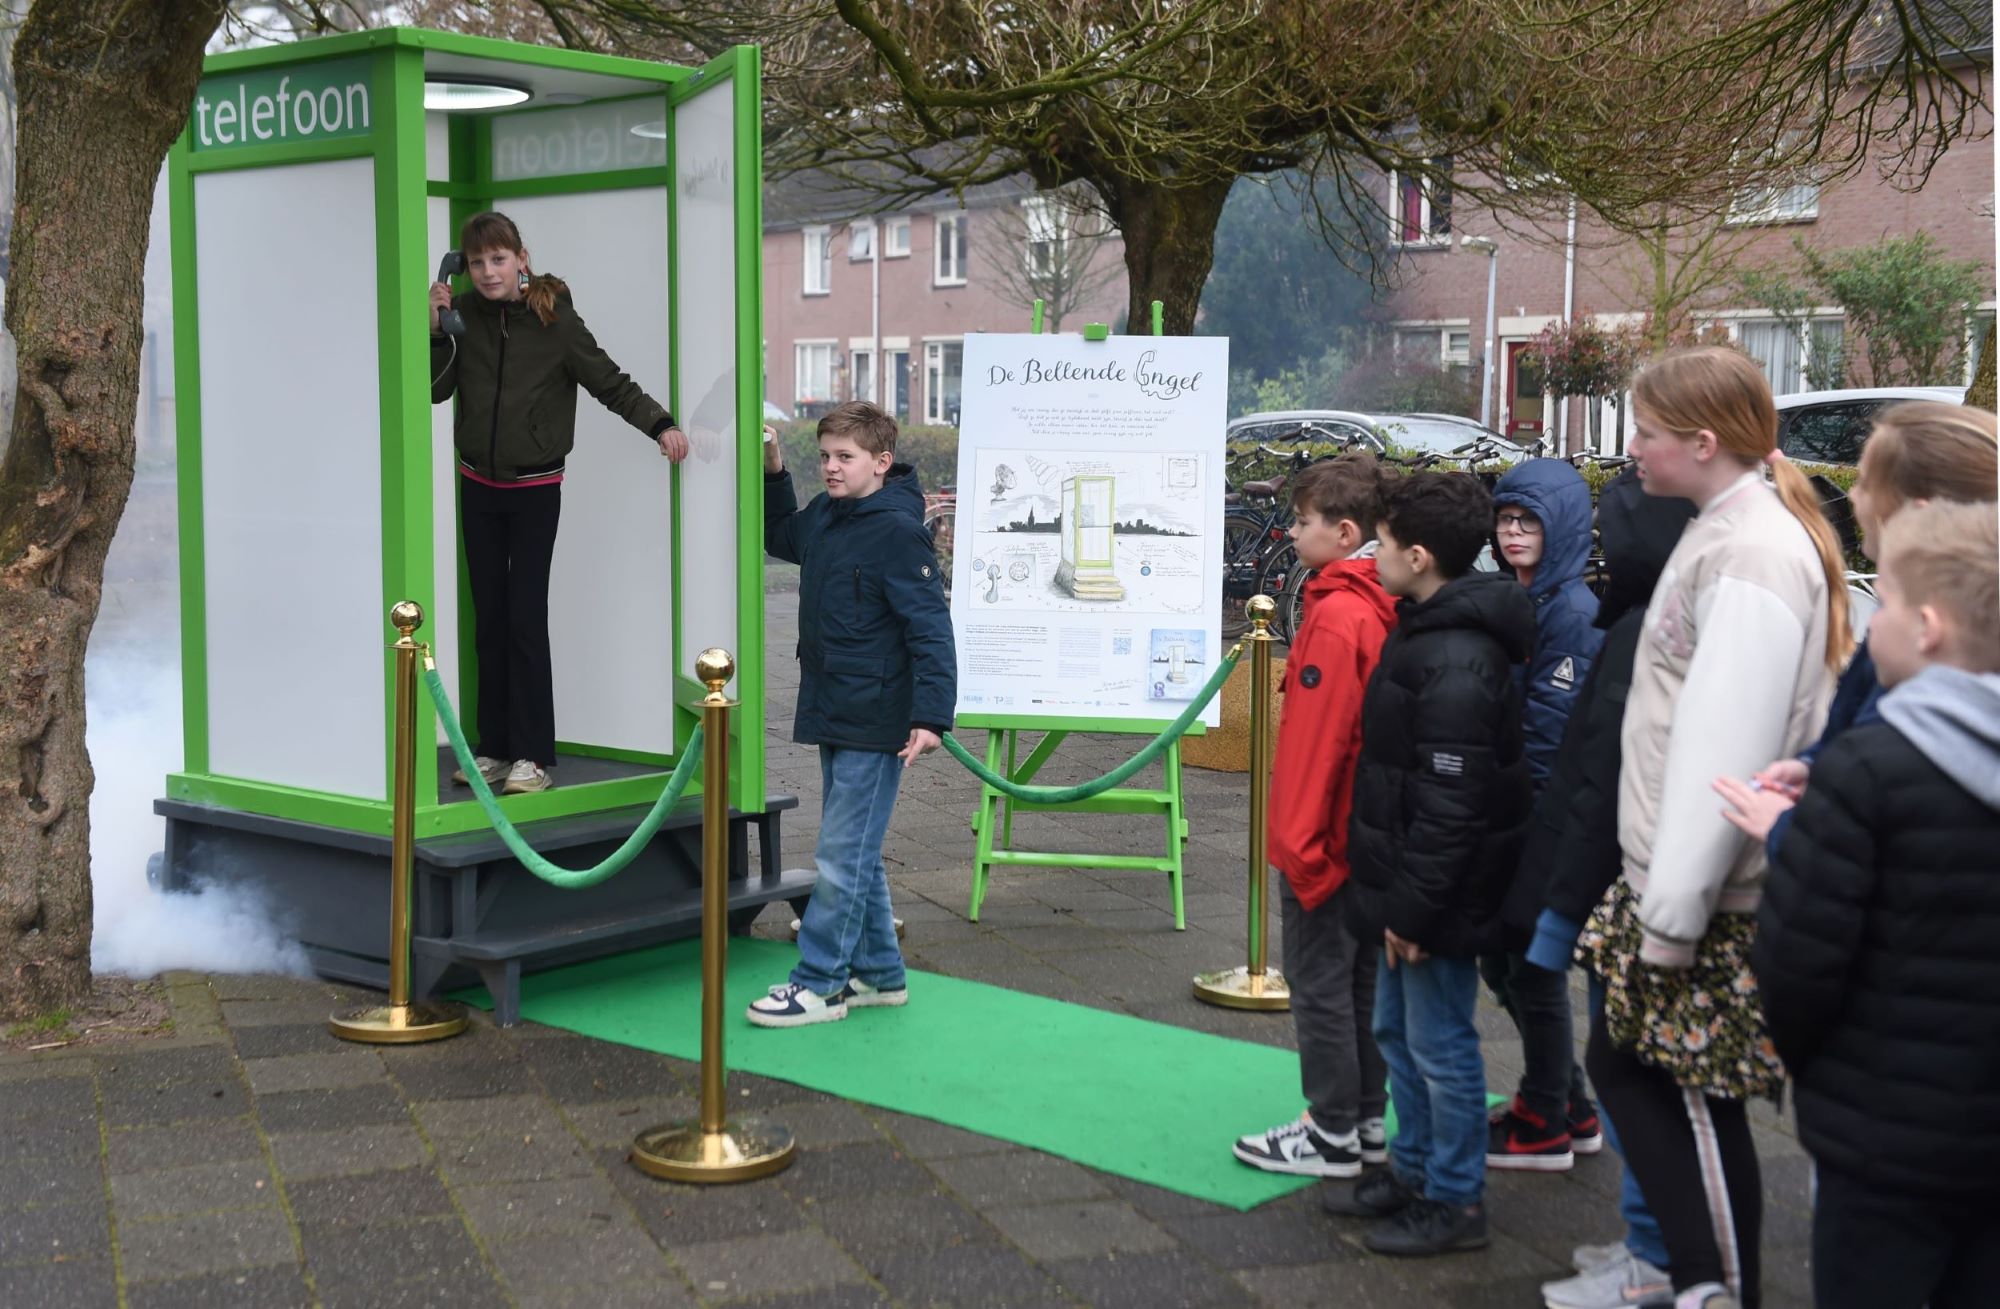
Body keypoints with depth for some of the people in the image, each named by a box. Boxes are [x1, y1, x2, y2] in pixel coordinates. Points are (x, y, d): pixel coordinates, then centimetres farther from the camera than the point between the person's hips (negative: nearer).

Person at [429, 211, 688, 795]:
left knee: (526, 621, -7)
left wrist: (661, 424, -22)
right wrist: (434, 329, -14)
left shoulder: (554, 320, -11)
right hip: (478, 486, 4)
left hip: (535, 489, -4)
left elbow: (610, 382, -10)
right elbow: (435, 390, -1)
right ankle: (494, 747, 19)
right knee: (489, 621, 10)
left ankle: (534, 756, 0)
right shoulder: (463, 314, -1)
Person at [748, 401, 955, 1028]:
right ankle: (878, 974, 26)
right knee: (857, 852, 16)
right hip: (833, 717, 9)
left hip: (877, 725, -9)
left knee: (843, 855, -4)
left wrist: (931, 717, -27)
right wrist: (773, 474, 17)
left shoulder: (898, 532, -17)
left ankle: (820, 982, 5)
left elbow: (930, 630, -20)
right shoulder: (824, 515, 8)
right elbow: (781, 537, 33)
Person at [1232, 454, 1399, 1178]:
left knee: (1320, 983, 1)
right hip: (1374, 837, 9)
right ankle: (1368, 1121, 26)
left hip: (1326, 839, -9)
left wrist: (1297, 838, -15)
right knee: (1363, 978, 16)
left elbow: (1317, 736, -21)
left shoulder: (1336, 615, -20)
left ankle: (1333, 1136, 9)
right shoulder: (1386, 608, 6)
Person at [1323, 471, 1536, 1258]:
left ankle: (1455, 1201, 16)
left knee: (1440, 1045, 2)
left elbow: (1451, 802, -25)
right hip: (1403, 883, 10)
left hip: (1440, 897, -10)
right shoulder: (1423, 631, 10)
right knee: (1397, 1031, 20)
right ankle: (1412, 1170, 34)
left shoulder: (1457, 661, -23)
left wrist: (1415, 905, -22)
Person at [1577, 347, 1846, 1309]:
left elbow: (1725, 750, -23)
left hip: (1713, 898, -9)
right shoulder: (1729, 531, 13)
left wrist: (1673, 911, -20)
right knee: (1623, 1063, 14)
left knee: (1697, 1099, 1)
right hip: (1674, 876, 9)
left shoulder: (1751, 554, -18)